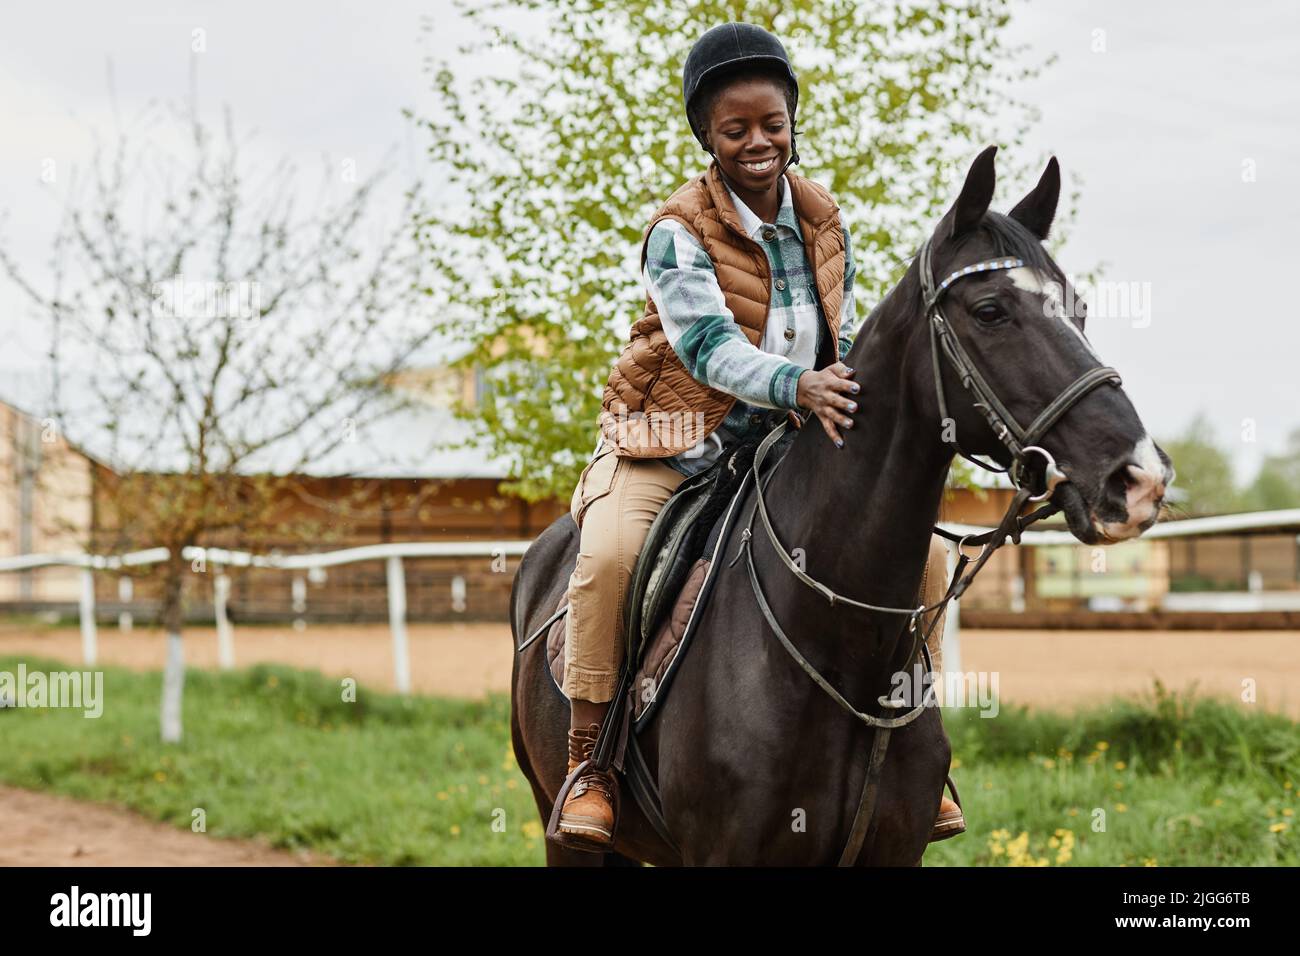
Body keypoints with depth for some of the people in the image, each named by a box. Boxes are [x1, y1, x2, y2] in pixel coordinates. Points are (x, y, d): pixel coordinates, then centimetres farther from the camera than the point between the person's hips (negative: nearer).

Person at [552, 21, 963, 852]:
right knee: (610, 555, -33)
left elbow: (843, 344, 12)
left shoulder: (826, 224, 5)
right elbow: (709, 346, -26)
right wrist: (798, 386, -43)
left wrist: (860, 398, -9)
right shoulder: (678, 232, -13)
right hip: (669, 449, -5)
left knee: (919, 553, -6)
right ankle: (588, 763, -19)